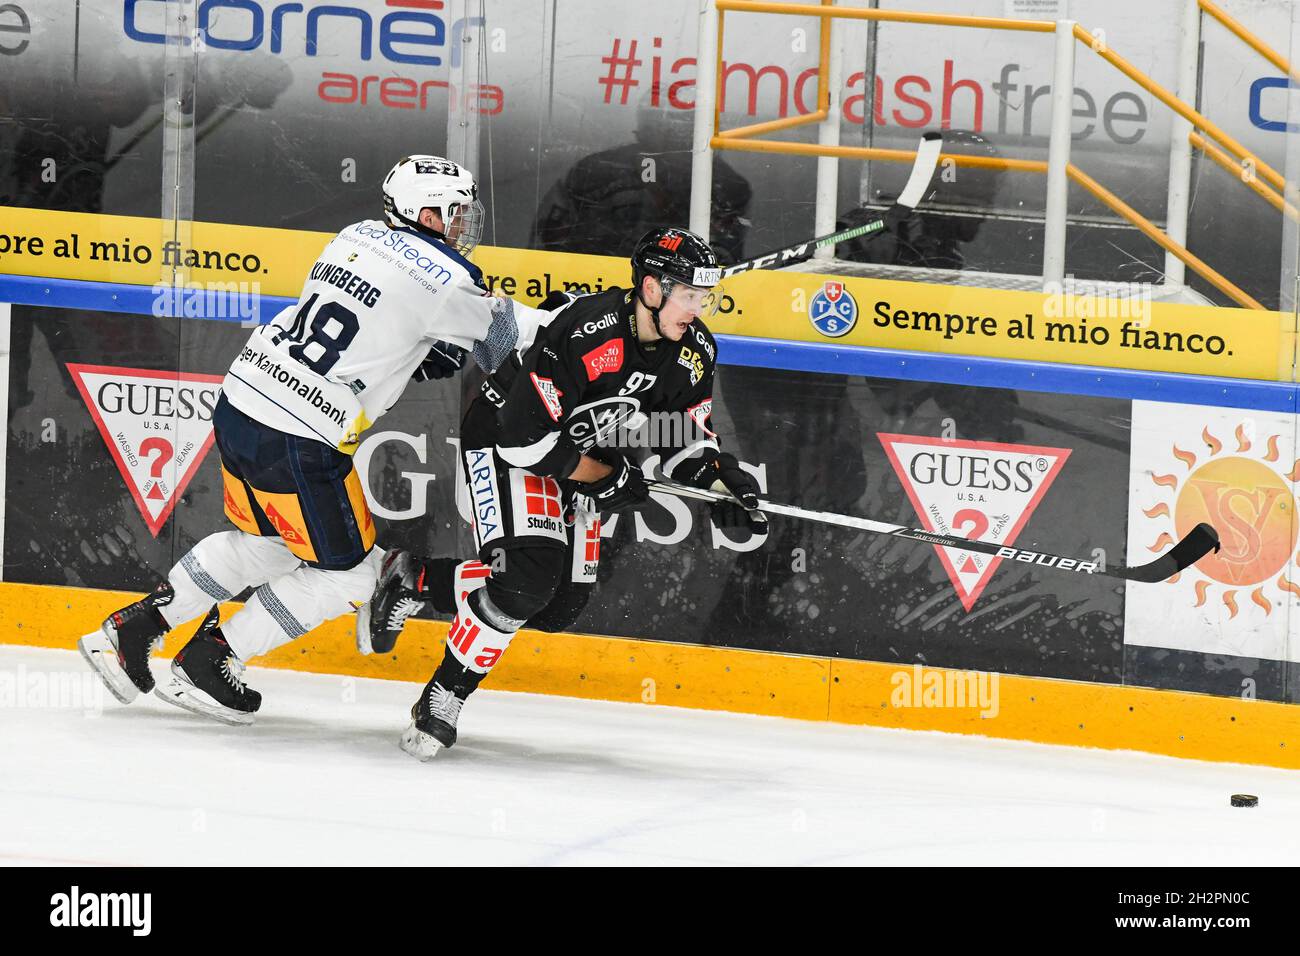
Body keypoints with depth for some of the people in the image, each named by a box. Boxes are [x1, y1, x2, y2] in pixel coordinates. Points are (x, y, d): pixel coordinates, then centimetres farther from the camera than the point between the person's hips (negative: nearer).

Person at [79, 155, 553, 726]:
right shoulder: (444, 276, -11)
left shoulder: (357, 236, 13)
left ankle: (131, 629, 28)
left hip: (240, 402, 8)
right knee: (347, 571, 9)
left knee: (265, 541, 29)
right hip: (297, 443, -8)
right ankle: (207, 662, 10)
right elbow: (505, 334, 4)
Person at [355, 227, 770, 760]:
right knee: (529, 577, -26)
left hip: (583, 461, 8)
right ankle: (442, 700, -10)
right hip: (506, 441, -8)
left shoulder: (695, 352, -10)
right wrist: (609, 479, -22)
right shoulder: (584, 334, -34)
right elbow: (526, 438, -32)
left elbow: (683, 437, 2)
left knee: (561, 605, 0)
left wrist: (723, 481, -19)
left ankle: (418, 578, 16)